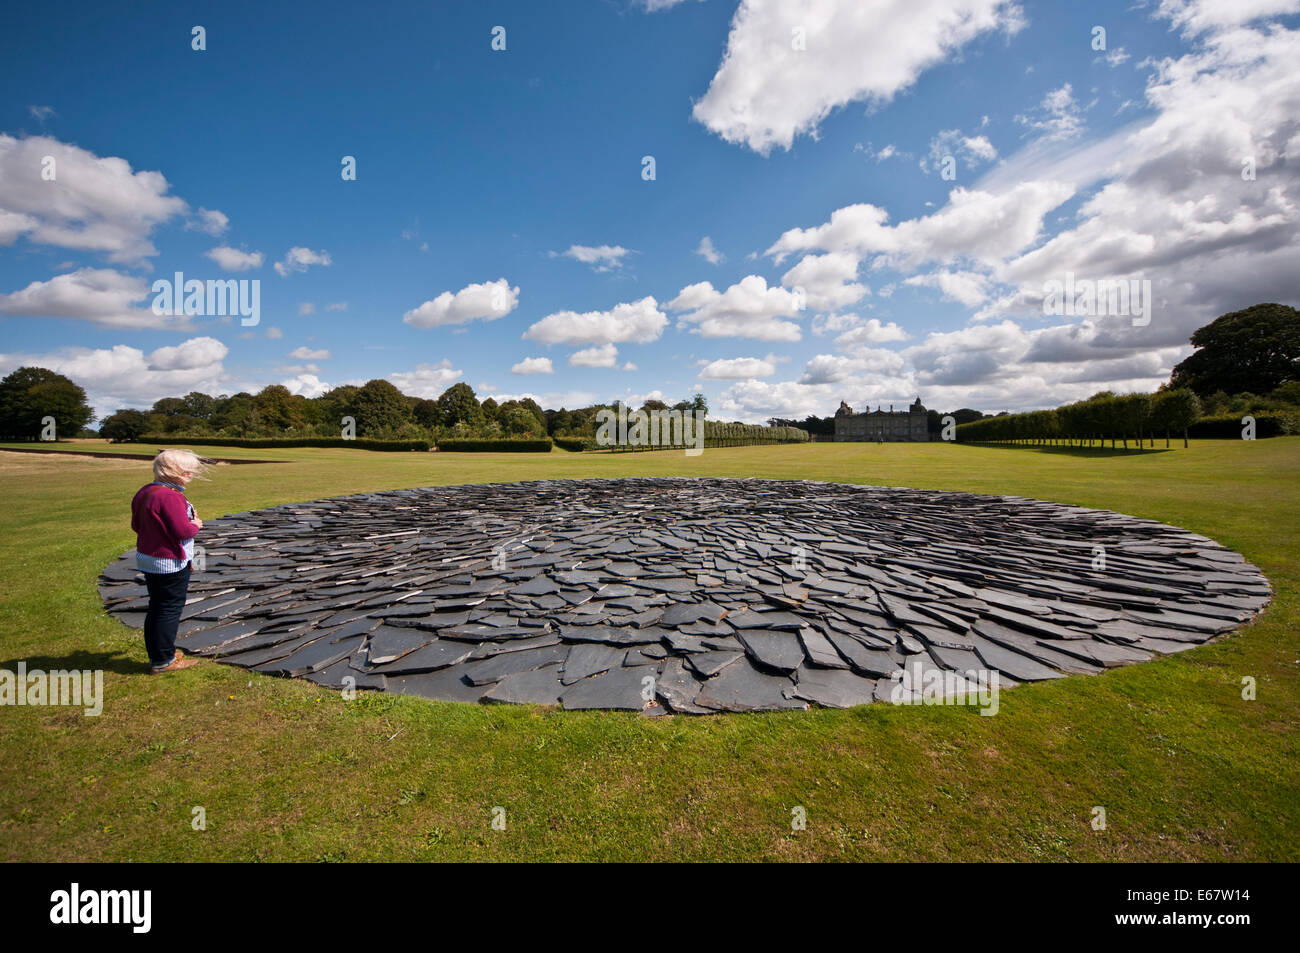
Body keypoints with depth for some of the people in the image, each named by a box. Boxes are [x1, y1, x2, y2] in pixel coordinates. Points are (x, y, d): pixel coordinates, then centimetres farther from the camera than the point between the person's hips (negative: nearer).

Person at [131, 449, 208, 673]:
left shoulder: (144, 492, 7)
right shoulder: (170, 497, -24)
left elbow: (136, 525, 15)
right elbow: (183, 530, -26)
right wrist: (196, 524, -6)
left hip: (147, 558, 10)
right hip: (170, 563, -10)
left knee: (156, 607, 19)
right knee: (170, 608, 1)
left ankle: (156, 654, 31)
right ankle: (163, 661, 10)